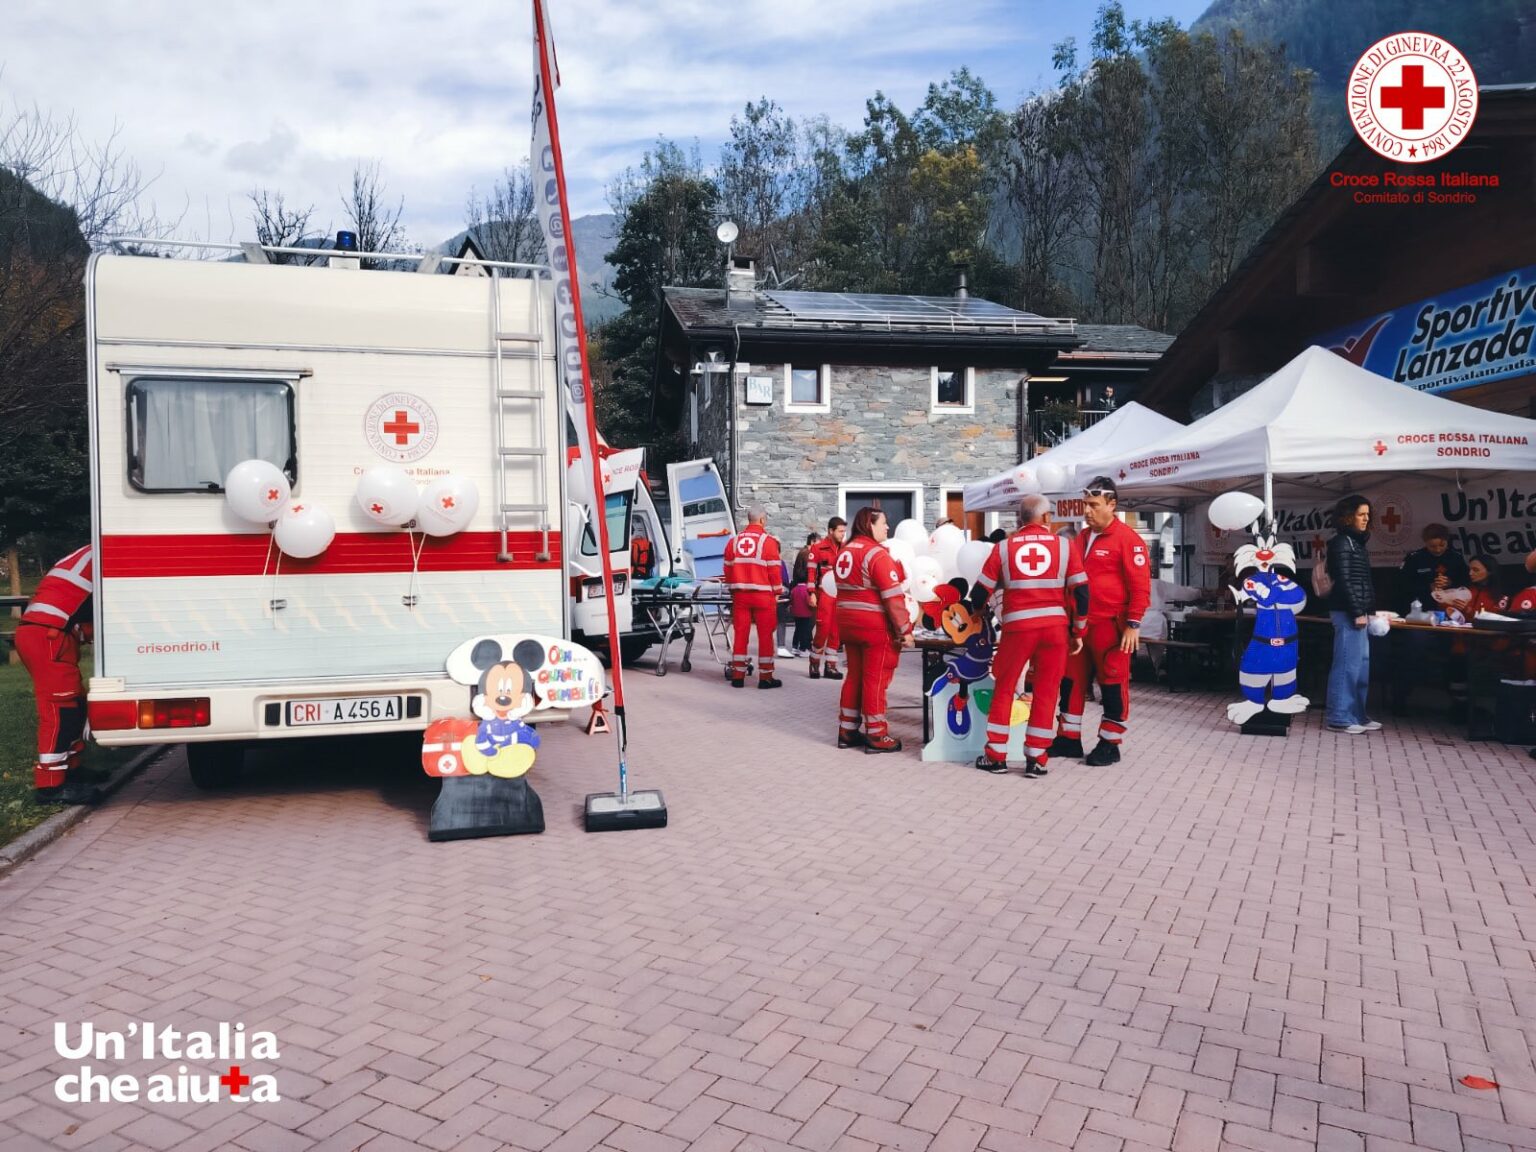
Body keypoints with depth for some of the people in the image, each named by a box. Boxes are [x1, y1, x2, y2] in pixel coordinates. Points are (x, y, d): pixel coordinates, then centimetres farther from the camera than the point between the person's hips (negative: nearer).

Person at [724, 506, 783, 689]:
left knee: (740, 634, 8)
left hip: (740, 595, 4)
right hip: (763, 595, -4)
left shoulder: (734, 541, 7)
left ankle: (737, 676, 11)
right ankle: (765, 677, 6)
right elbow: (775, 571, -8)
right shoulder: (768, 541, -8)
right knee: (765, 636, 3)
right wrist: (776, 593, 3)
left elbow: (728, 569, 11)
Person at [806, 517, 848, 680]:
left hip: (840, 595, 5)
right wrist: (812, 593, -12)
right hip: (824, 595, -5)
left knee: (836, 632, 5)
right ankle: (815, 663, 10)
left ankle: (830, 666, 13)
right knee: (823, 630, -7)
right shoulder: (818, 549, -5)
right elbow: (811, 572, -7)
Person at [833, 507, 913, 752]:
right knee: (875, 681, 0)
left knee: (854, 677, 16)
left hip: (849, 624, 8)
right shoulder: (877, 554, -16)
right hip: (877, 627, -8)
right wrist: (905, 630, -15)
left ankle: (847, 731, 22)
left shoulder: (844, 553, 12)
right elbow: (893, 598, -19)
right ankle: (876, 737, 7)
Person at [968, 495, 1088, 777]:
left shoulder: (1004, 547, 4)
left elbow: (981, 591, 7)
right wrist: (1079, 632, 12)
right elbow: (1081, 592, 2)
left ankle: (996, 756, 15)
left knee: (1003, 689, 13)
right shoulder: (1064, 546, 5)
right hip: (1054, 626, 0)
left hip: (1017, 627, 0)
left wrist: (977, 615, 28)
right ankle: (1036, 759, 12)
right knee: (1045, 693, 10)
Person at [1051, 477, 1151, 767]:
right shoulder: (1082, 537, 13)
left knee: (1113, 683, 3)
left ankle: (1110, 744, 13)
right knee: (1071, 680, 11)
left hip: (1110, 625, -7)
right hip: (1078, 623, 8)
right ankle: (1069, 738, 22)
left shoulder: (1127, 538, -10)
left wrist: (1133, 624, -14)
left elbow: (1140, 584, -12)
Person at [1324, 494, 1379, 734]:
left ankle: (1357, 715, 20)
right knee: (1347, 665, -8)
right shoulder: (1341, 543, -10)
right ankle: (1339, 718, -5)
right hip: (1348, 612, -10)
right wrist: (1357, 613, -18)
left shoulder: (1357, 542, 19)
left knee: (1362, 665, 12)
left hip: (1359, 612, 10)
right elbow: (1344, 581, -16)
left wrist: (1370, 611, 14)